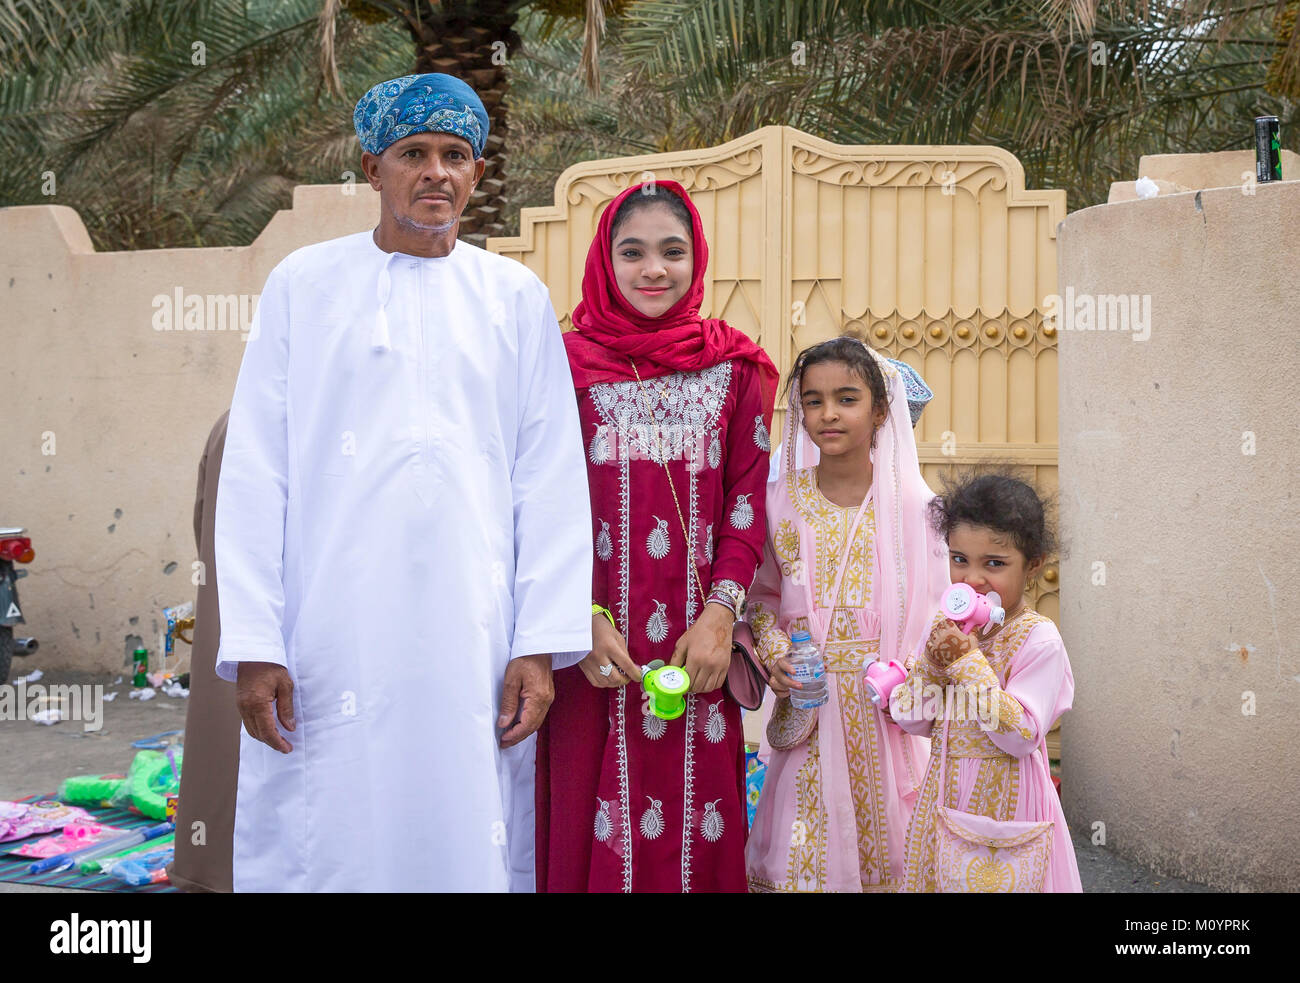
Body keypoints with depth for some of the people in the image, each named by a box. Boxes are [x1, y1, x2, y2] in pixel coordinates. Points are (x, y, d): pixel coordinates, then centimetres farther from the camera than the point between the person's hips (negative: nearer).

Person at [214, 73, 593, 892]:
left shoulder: (517, 298, 10)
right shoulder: (304, 285, 8)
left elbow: (551, 479, 6)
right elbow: (254, 473, 4)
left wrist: (541, 644, -2)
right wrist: (253, 643, -4)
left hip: (472, 637, 1)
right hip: (330, 635, 0)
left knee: (470, 844, 2)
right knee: (325, 851, 1)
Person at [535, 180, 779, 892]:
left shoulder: (733, 367, 8)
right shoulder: (572, 363, 4)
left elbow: (748, 499, 3)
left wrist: (720, 614, -9)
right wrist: (586, 618, -11)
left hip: (698, 648, 1)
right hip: (598, 648, -1)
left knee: (698, 828, 6)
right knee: (596, 823, 4)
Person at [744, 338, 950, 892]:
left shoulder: (912, 504, -3)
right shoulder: (781, 501, 1)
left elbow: (933, 608, 1)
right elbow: (761, 596, 11)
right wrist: (774, 652, -5)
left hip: (885, 704, -1)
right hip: (808, 705, 1)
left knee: (883, 844, 7)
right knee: (802, 854, 3)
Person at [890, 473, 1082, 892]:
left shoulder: (1039, 639, -15)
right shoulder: (943, 627, 1)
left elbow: (1022, 736, -22)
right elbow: (911, 719, 3)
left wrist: (969, 661, -23)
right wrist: (933, 664, -15)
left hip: (1003, 795, -5)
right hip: (945, 790, 5)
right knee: (939, 876, 15)